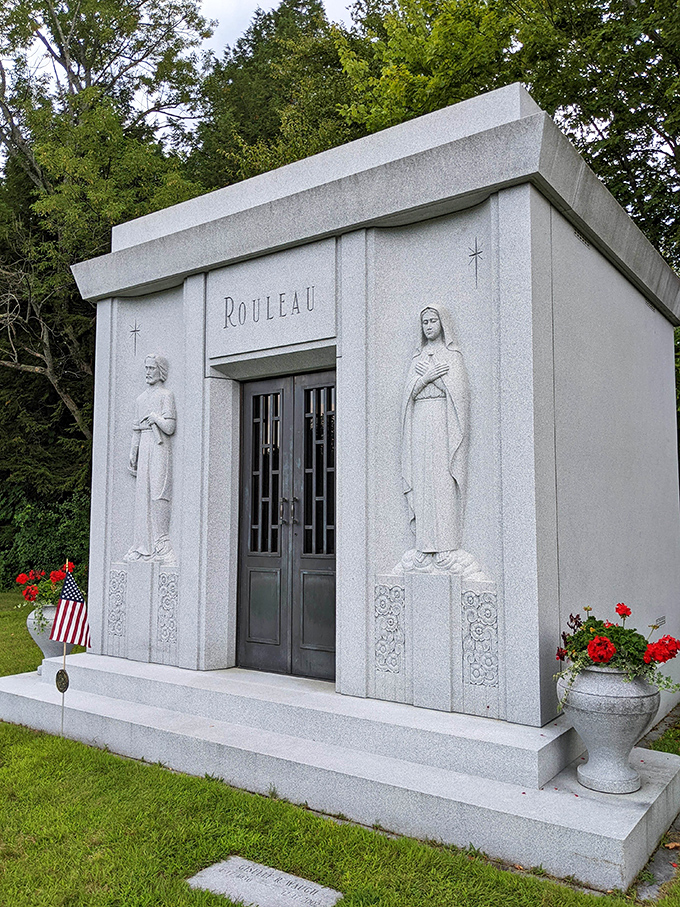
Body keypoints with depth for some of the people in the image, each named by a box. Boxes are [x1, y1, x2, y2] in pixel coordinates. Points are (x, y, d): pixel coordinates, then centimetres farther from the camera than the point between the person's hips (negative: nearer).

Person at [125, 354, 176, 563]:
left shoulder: (166, 395, 0)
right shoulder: (141, 398, 19)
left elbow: (170, 427, -7)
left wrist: (155, 417, -11)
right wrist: (132, 455, 16)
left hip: (159, 448, -6)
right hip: (144, 448, 6)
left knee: (158, 493, -11)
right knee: (143, 495, 4)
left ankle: (160, 546, -9)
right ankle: (144, 546, 8)